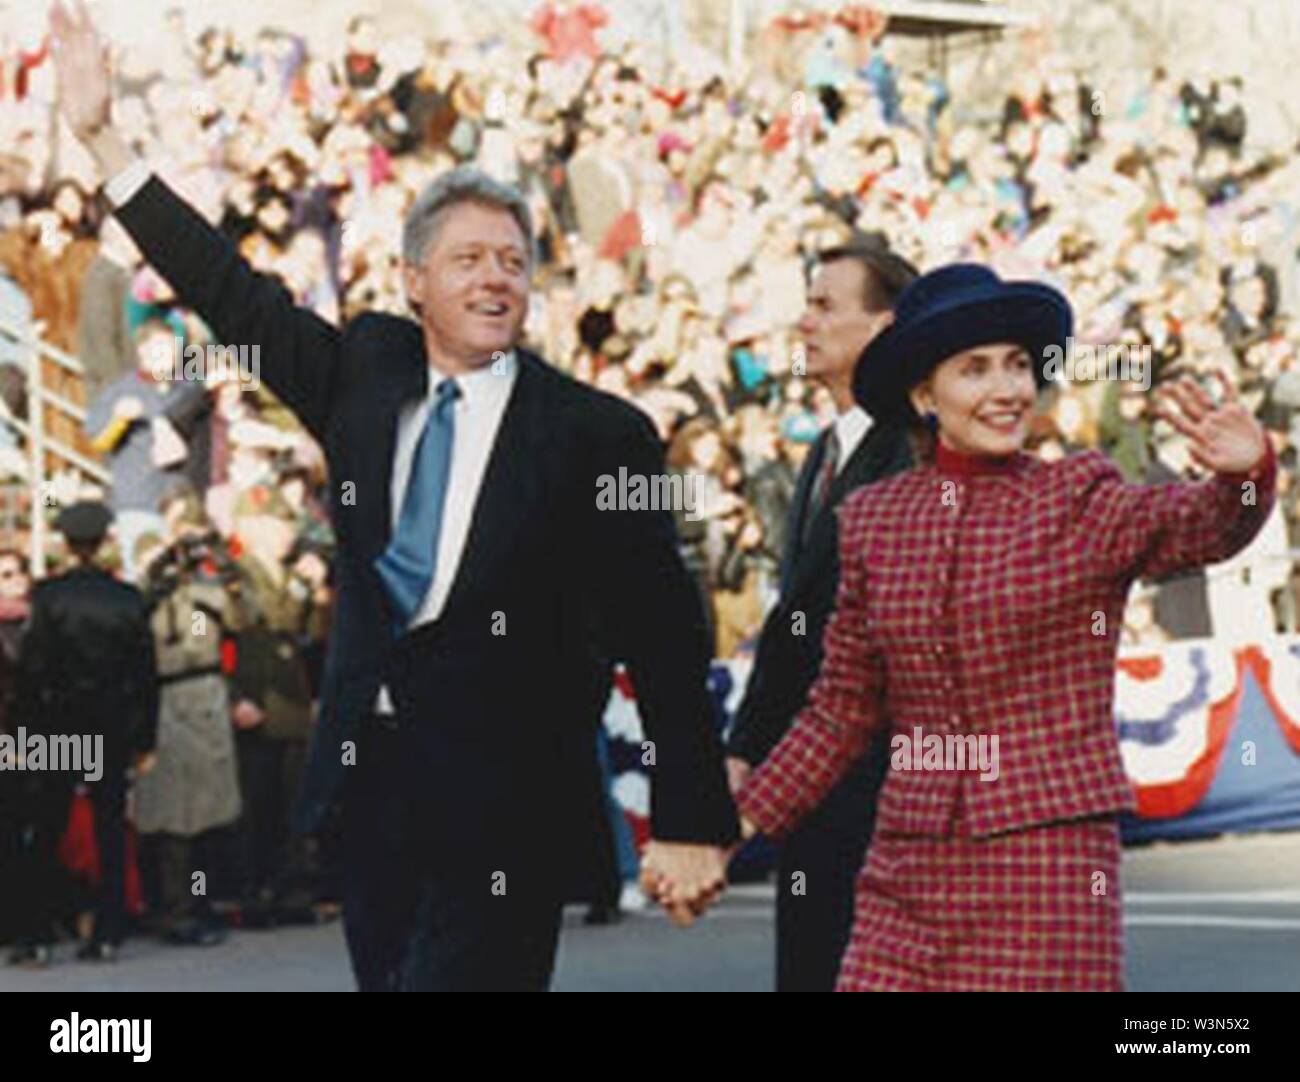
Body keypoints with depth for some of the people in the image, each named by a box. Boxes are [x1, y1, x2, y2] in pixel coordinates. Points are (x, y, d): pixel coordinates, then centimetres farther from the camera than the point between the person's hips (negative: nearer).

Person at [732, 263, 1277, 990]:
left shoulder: (1080, 500, -1)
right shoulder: (873, 518, 9)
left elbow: (1203, 527, -21)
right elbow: (843, 709, 16)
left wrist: (1247, 471, -42)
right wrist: (740, 822, 12)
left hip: (1049, 862, -3)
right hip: (909, 871, 4)